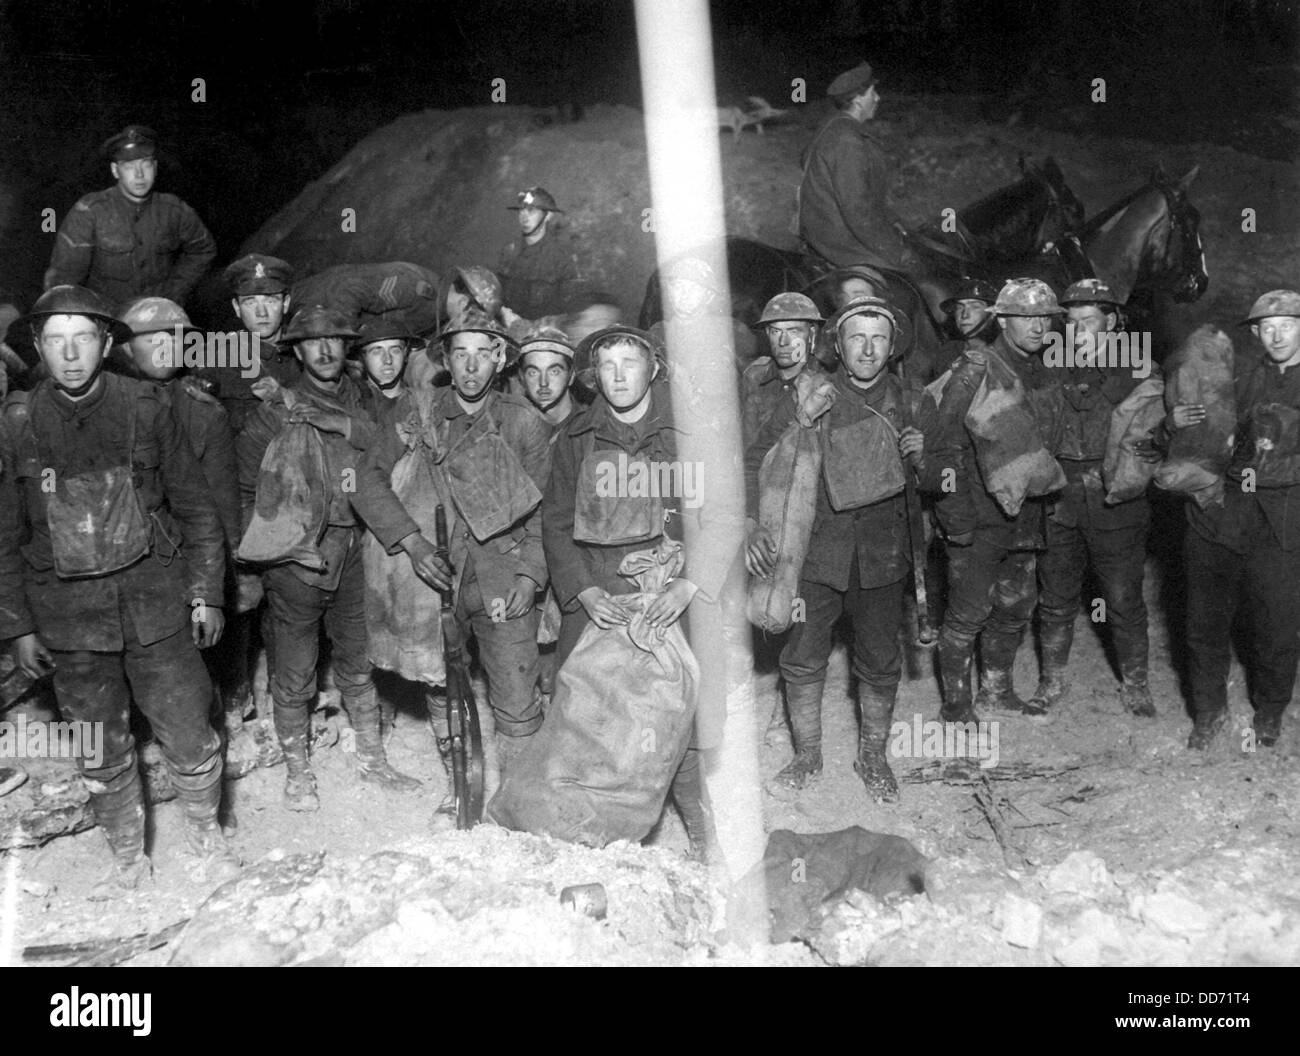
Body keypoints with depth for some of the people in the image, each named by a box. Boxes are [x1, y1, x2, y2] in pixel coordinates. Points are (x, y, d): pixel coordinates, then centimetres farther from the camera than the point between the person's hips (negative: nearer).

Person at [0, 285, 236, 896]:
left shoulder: (145, 410, -3)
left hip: (155, 607, -1)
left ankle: (206, 838, 27)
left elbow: (196, 509, 3)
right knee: (100, 754, 12)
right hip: (69, 620, 1)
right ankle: (127, 860, 31)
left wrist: (206, 594, 1)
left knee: (188, 737, 4)